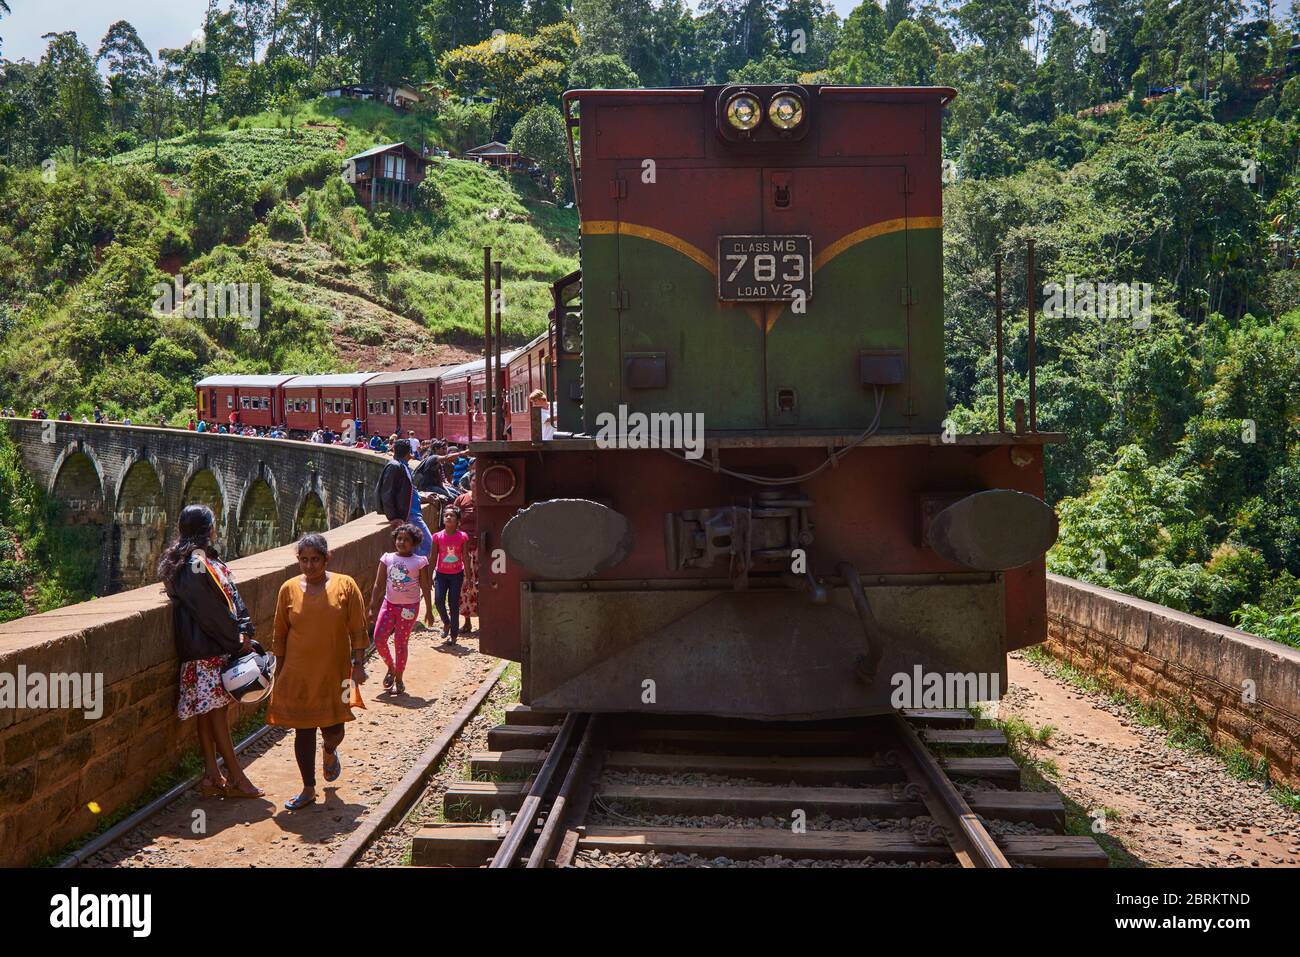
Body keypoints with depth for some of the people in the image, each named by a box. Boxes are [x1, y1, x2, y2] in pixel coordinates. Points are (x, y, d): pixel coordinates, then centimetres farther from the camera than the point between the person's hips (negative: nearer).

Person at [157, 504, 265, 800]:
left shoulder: (207, 559, 14)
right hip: (209, 649, -9)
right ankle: (235, 778, 2)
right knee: (216, 709, -3)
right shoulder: (198, 563, -17)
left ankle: (212, 776, 14)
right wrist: (236, 639, -9)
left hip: (210, 647, 9)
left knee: (209, 711, 10)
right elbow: (212, 610, -17)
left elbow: (231, 595, 9)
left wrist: (243, 631, 0)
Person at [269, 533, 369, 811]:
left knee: (333, 729, -1)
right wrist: (279, 670, 7)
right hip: (297, 673, 1)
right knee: (303, 730, 4)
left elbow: (358, 630, -1)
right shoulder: (289, 589, 1)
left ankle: (329, 752, 36)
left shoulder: (345, 585, -3)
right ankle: (308, 790, 18)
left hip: (334, 672, -1)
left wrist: (358, 665, -7)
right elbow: (280, 634, 8)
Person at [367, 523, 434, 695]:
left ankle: (398, 679, 15)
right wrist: (372, 608, -1)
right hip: (389, 604, 3)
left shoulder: (419, 562, -6)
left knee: (400, 643, 0)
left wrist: (429, 611, -1)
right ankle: (391, 667, 19)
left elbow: (426, 588, -1)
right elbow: (378, 585, 2)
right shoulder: (387, 558, 1)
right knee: (379, 639, -7)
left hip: (409, 608, -3)